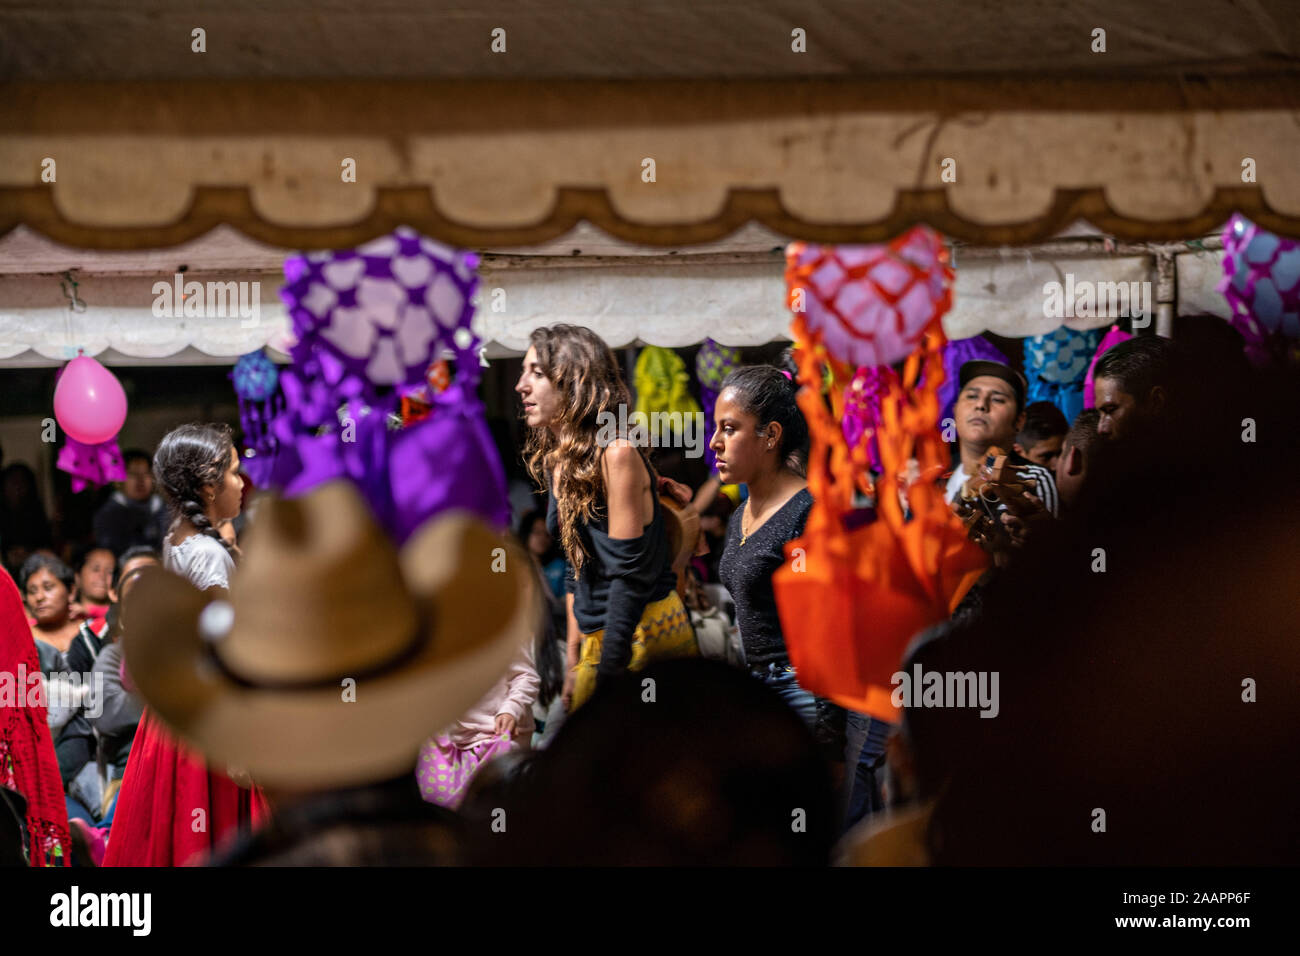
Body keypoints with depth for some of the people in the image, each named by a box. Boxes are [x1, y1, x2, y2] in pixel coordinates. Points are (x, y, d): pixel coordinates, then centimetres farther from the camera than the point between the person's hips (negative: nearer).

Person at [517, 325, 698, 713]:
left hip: (646, 633, -8)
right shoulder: (555, 461, 9)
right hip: (598, 639, 8)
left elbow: (629, 572, -18)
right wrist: (574, 660, 15)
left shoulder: (616, 454, -16)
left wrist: (607, 674, -18)